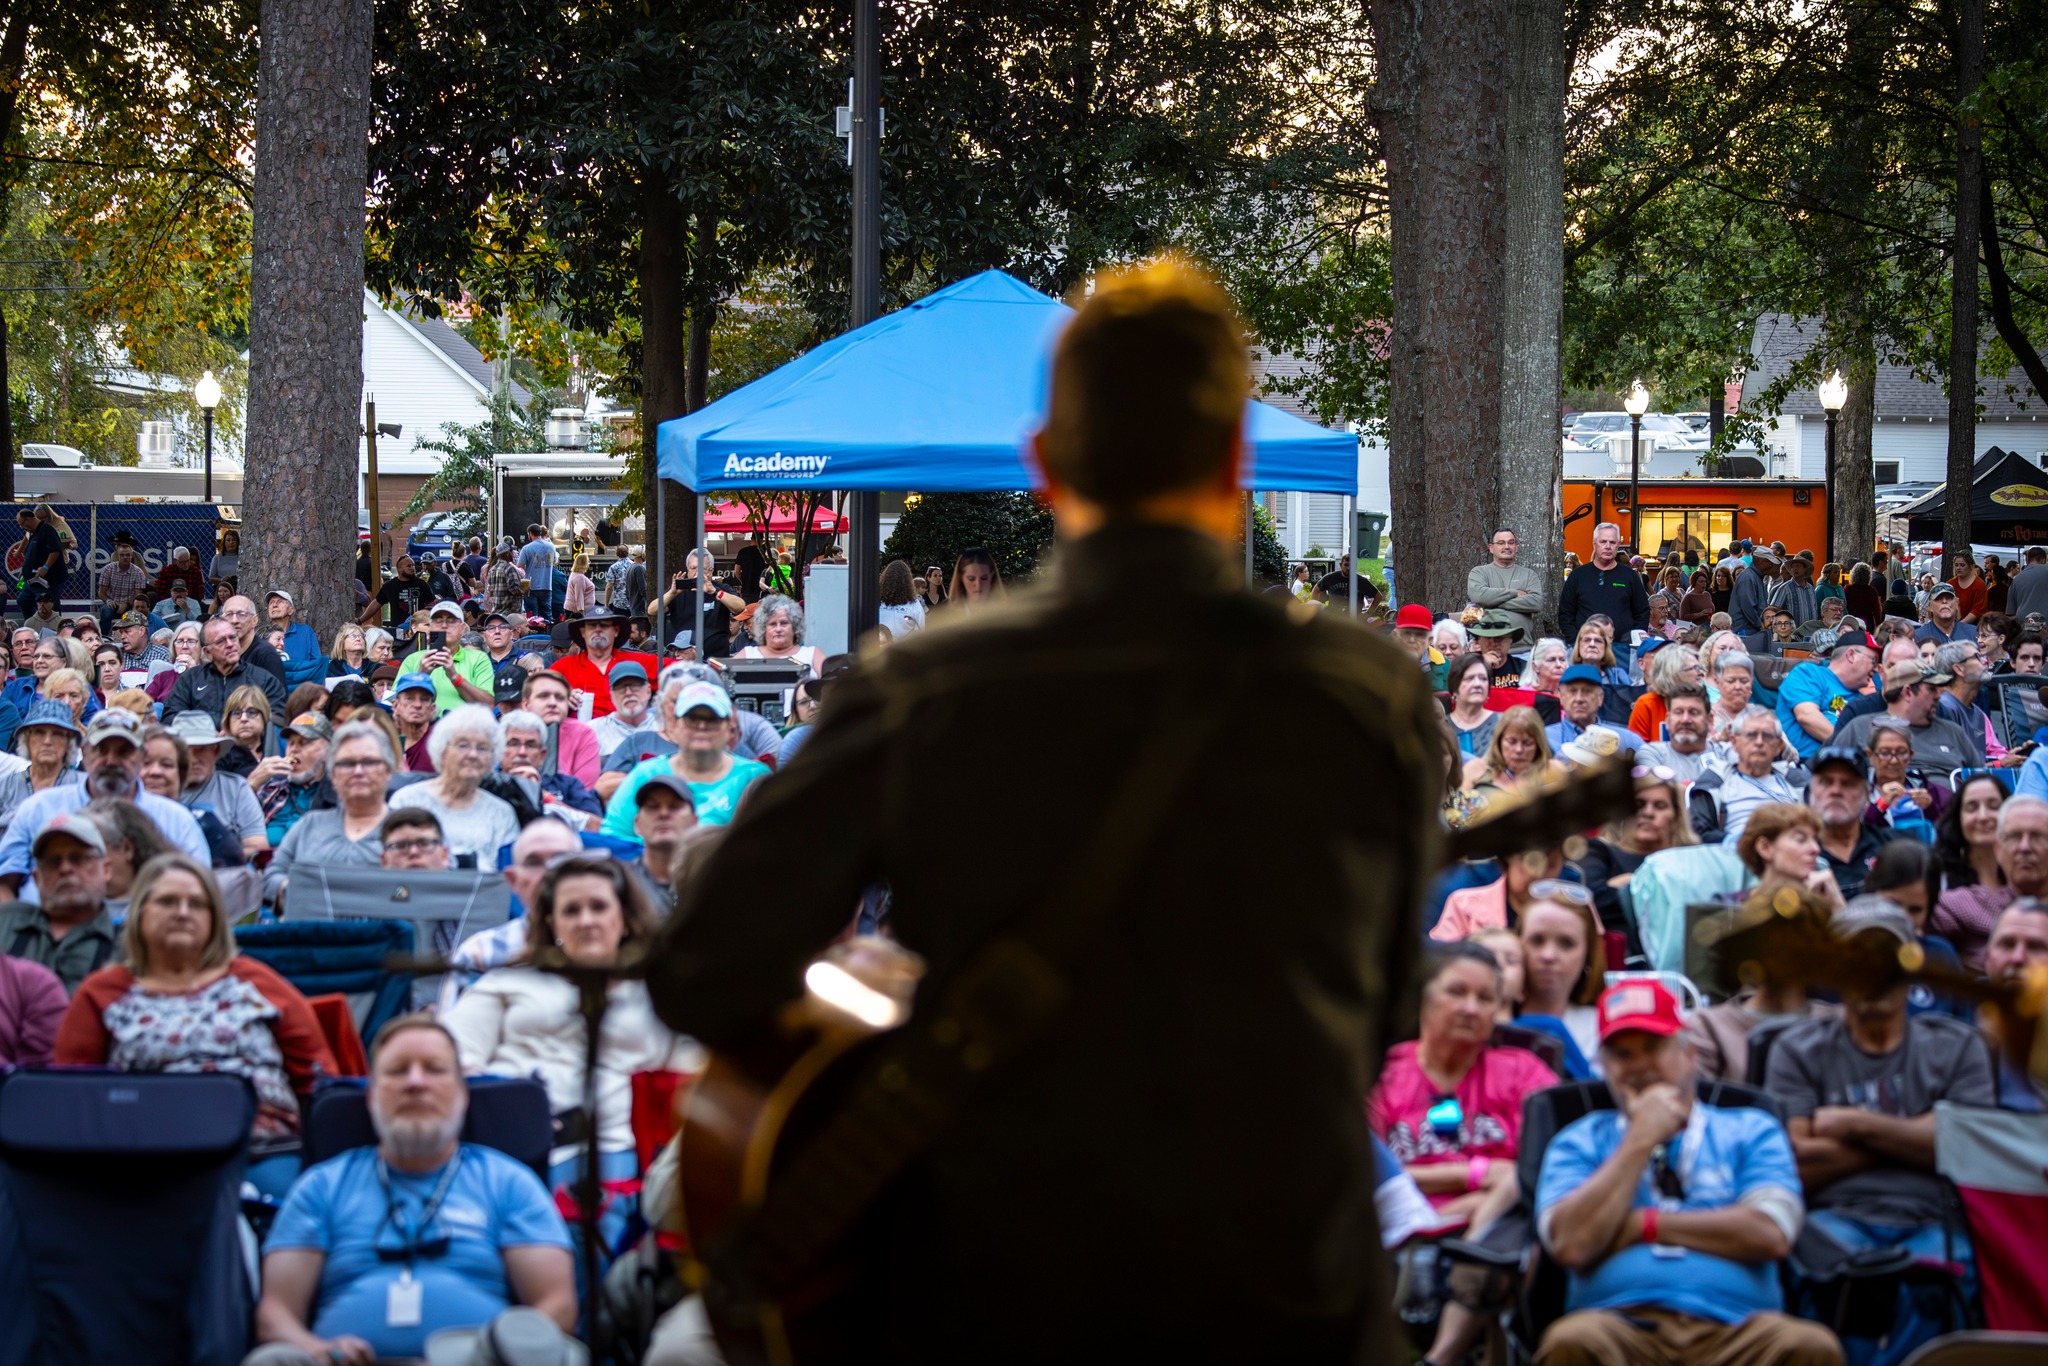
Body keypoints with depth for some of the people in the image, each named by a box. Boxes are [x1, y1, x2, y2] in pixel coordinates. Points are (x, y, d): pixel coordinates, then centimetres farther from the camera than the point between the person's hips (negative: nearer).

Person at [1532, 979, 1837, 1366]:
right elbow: (1572, 1244, 1)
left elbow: (1771, 1234, 2)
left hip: (1733, 1330, 1)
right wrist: (1640, 1141, 6)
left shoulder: (1751, 1130, 20)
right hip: (1622, 1327, -1)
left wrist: (1644, 1224, 4)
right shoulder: (1579, 1141, 20)